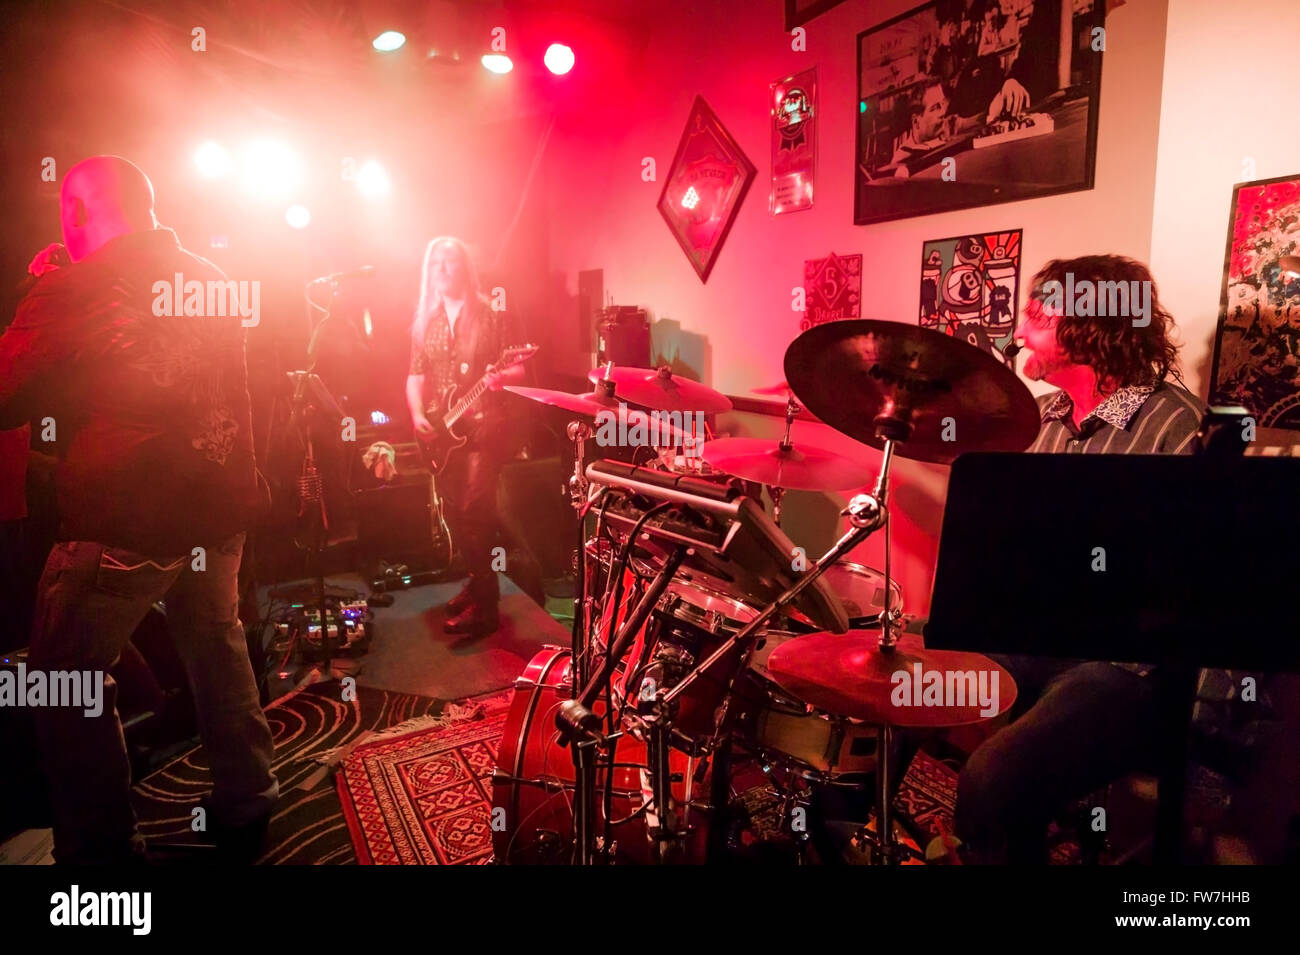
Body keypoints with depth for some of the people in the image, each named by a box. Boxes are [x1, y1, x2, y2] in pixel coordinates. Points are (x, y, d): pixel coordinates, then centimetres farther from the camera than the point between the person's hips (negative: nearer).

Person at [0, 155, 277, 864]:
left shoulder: (68, 292, -12)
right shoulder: (210, 280, 6)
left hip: (122, 522, -6)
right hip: (220, 510, 6)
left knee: (63, 678, 11)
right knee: (217, 644, 21)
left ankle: (103, 847, 19)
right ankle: (246, 807, 34)